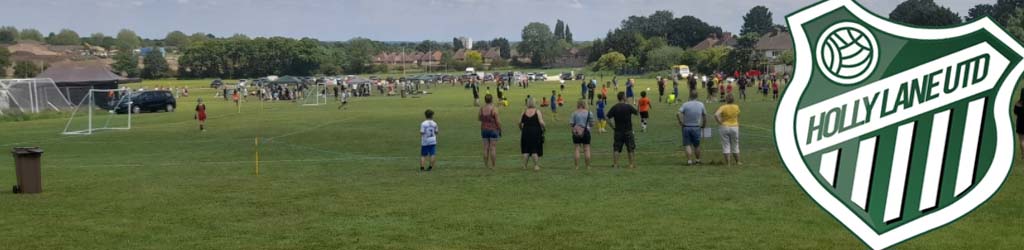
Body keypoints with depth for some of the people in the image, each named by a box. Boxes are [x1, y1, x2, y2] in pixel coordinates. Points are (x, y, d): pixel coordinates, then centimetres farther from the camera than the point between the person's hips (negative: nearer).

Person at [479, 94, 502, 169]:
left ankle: (486, 165, 13)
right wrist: (500, 130, -1)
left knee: (486, 148, 10)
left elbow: (479, 119, 11)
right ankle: (493, 165, 1)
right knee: (493, 148, 0)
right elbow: (498, 121, -12)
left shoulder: (481, 109, -2)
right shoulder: (494, 109, -14)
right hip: (493, 129, -4)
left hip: (484, 129, 4)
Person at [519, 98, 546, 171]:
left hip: (526, 132, 3)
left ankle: (524, 165, 14)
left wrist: (521, 129, 19)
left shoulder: (524, 112, 1)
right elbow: (541, 122, -14)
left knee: (526, 150, 12)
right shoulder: (537, 111, -8)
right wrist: (543, 128, 4)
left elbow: (520, 122, 1)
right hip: (536, 132, -3)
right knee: (535, 150, 4)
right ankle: (536, 165, 5)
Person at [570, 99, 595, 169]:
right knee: (587, 149, 6)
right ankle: (588, 166, 7)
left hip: (576, 133, 0)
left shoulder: (575, 113, -4)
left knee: (576, 149, 4)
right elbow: (592, 124, 3)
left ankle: (576, 166, 2)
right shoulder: (589, 113, -1)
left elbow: (571, 124, -5)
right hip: (586, 132, 1)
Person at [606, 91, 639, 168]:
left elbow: (607, 117, -8)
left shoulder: (614, 107, -3)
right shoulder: (628, 106, -9)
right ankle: (631, 164, 12)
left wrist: (612, 126, 1)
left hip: (618, 130, 2)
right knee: (631, 148, 9)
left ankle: (615, 164, 4)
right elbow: (636, 112, 8)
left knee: (616, 148, 7)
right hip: (628, 130, -2)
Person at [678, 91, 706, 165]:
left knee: (688, 145, 4)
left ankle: (689, 160, -1)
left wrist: (681, 122, -7)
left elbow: (678, 114, -20)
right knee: (697, 145, 16)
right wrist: (703, 126, 18)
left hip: (686, 127, -2)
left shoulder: (685, 104, -9)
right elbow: (705, 116, 6)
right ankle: (698, 160, 26)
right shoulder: (701, 105, -1)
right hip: (696, 127, 2)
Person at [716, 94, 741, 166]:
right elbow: (738, 117, 7)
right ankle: (737, 161, 24)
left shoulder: (723, 107, -10)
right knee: (735, 145, 15)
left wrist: (720, 122, -11)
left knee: (726, 146, 4)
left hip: (725, 127, -2)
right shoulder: (736, 107, -2)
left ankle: (728, 163, 4)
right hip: (735, 127, 2)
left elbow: (716, 115, -23)